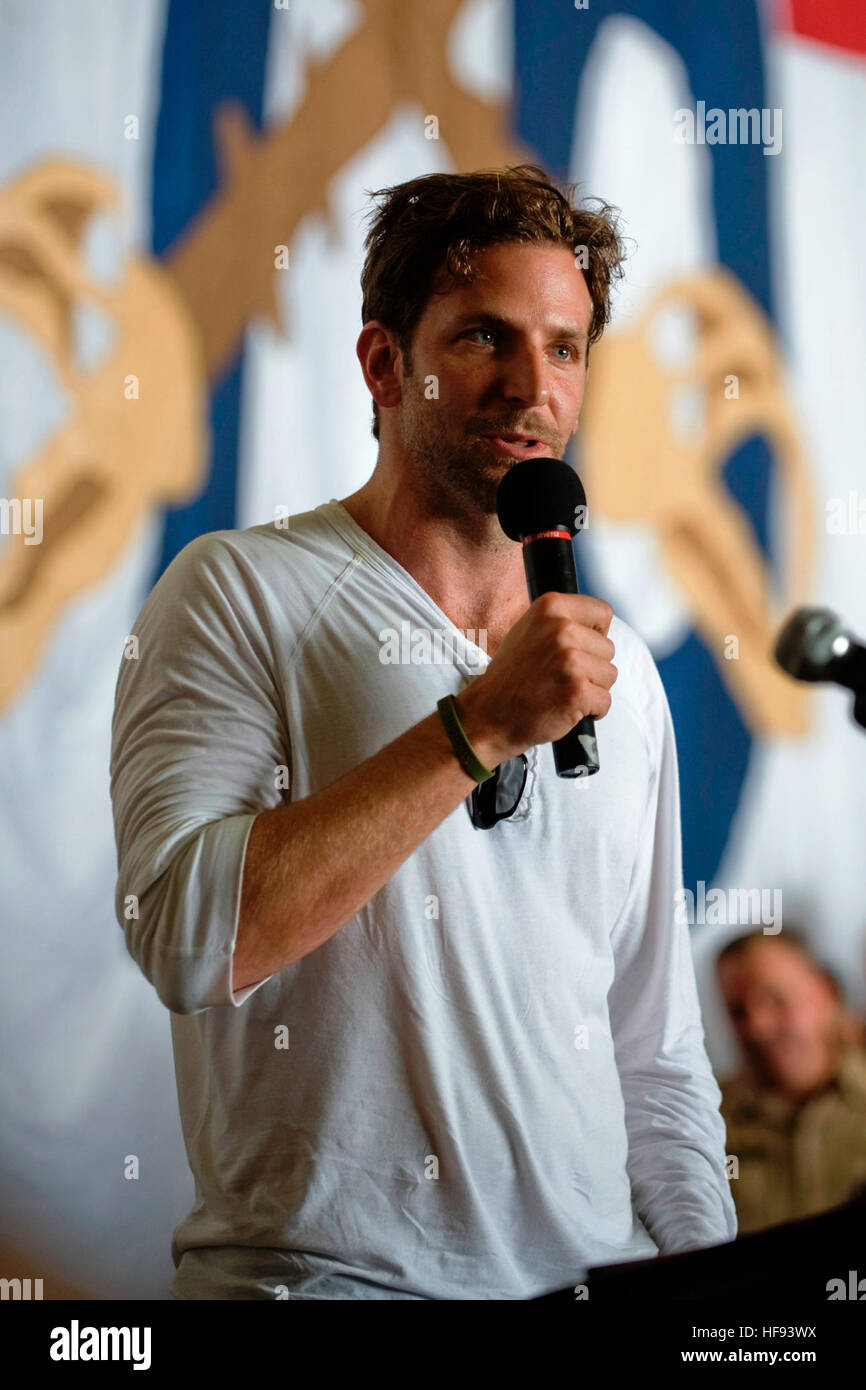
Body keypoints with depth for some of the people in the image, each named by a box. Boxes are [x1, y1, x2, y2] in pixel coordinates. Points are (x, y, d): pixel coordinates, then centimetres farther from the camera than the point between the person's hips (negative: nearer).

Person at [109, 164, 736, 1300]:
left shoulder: (619, 671, 16)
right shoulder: (240, 593, -1)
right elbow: (185, 941, -16)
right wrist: (478, 727, -15)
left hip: (591, 1272, 5)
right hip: (325, 1266, -4)